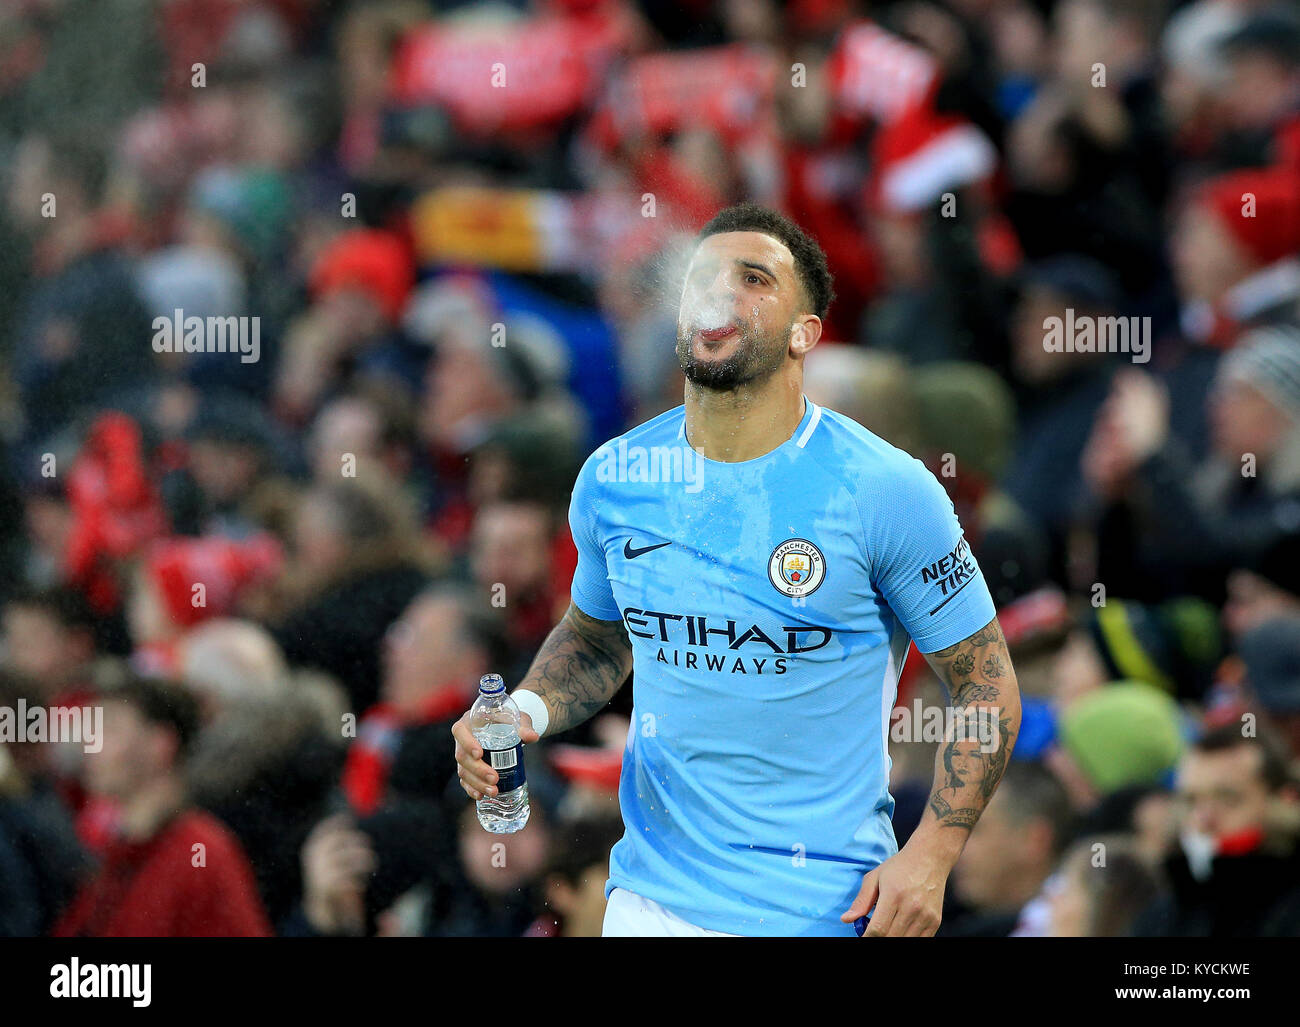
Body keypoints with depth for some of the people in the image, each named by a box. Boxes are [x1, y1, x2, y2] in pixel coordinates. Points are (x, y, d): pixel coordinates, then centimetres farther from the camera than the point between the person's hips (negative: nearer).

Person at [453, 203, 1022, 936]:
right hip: (652, 896, 4)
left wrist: (930, 856, -15)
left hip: (823, 906, -4)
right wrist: (526, 713, -2)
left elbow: (985, 682, -5)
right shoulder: (613, 479, 1)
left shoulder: (885, 490, -11)